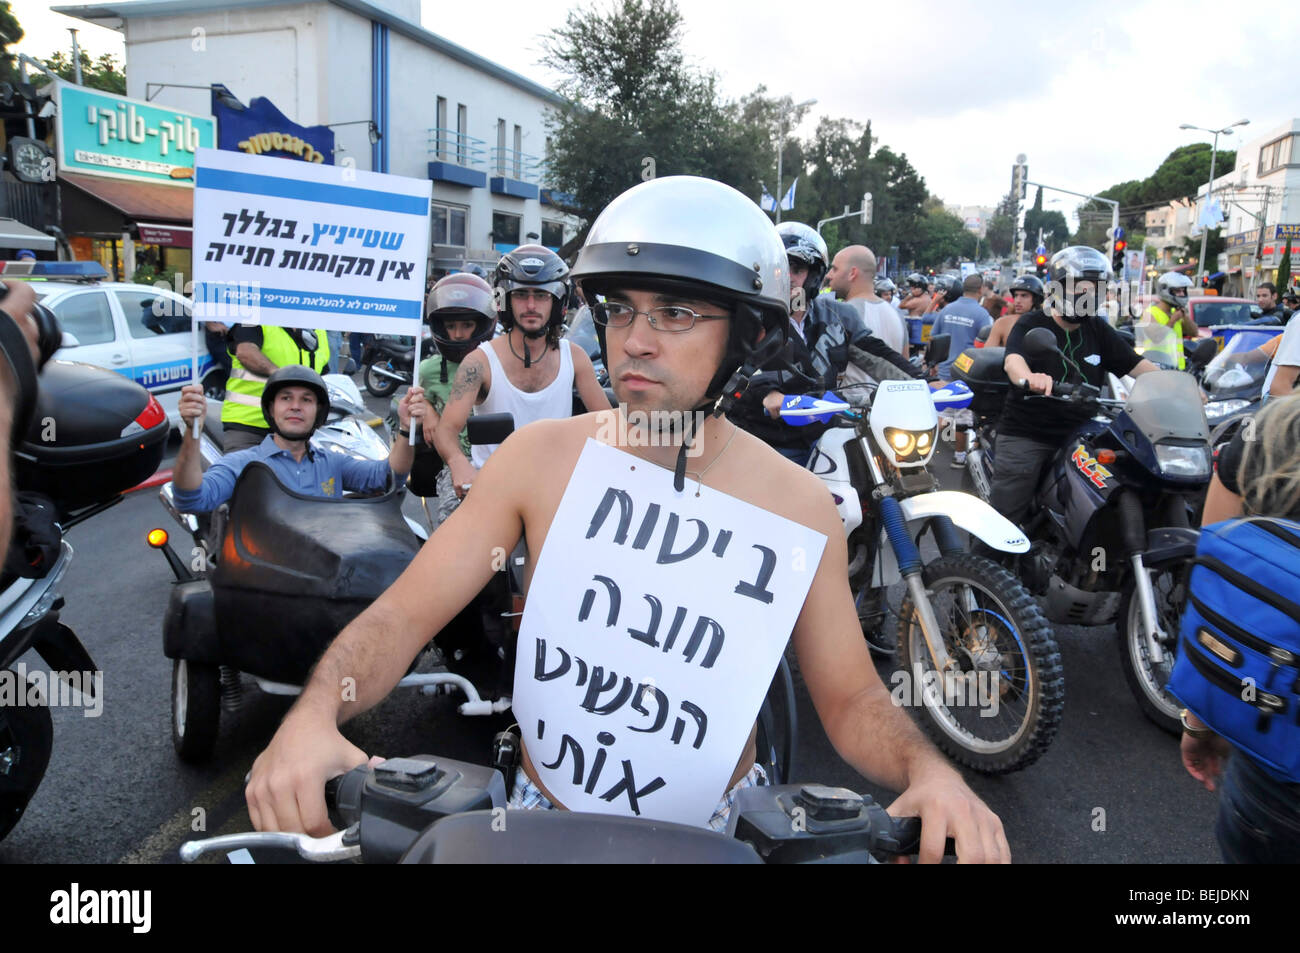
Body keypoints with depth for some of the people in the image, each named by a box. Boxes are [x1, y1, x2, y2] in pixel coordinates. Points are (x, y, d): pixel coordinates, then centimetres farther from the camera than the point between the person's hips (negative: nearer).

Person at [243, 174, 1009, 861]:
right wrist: (313, 716, -27)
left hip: (716, 826, 0)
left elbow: (849, 693, -2)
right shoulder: (542, 456, -10)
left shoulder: (799, 506, -10)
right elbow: (405, 613, -9)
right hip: (546, 814, 1)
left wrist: (928, 769, -21)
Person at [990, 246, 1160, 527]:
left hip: (1079, 436, 5)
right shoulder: (1032, 324, -6)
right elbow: (1013, 359, -25)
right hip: (1026, 434, -5)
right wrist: (1029, 377, -49)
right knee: (1004, 517, -4)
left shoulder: (1098, 330, 11)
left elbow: (1136, 364, 8)